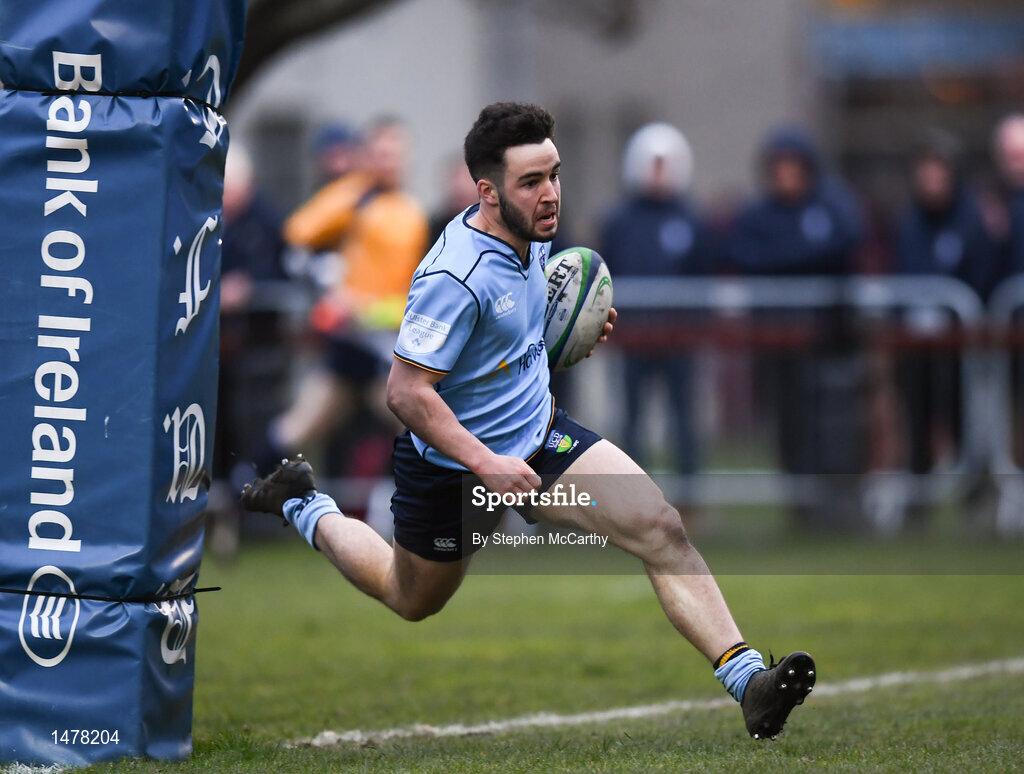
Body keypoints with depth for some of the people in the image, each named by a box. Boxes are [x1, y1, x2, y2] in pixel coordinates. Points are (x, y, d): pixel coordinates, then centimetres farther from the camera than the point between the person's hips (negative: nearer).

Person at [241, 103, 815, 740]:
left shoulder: (532, 232, -5)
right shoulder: (455, 276, -30)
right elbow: (406, 391, -28)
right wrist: (485, 465, -33)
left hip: (542, 434, 6)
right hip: (454, 464, -6)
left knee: (662, 529, -16)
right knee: (412, 601, 21)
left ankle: (746, 678, -20)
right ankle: (304, 506, 45)